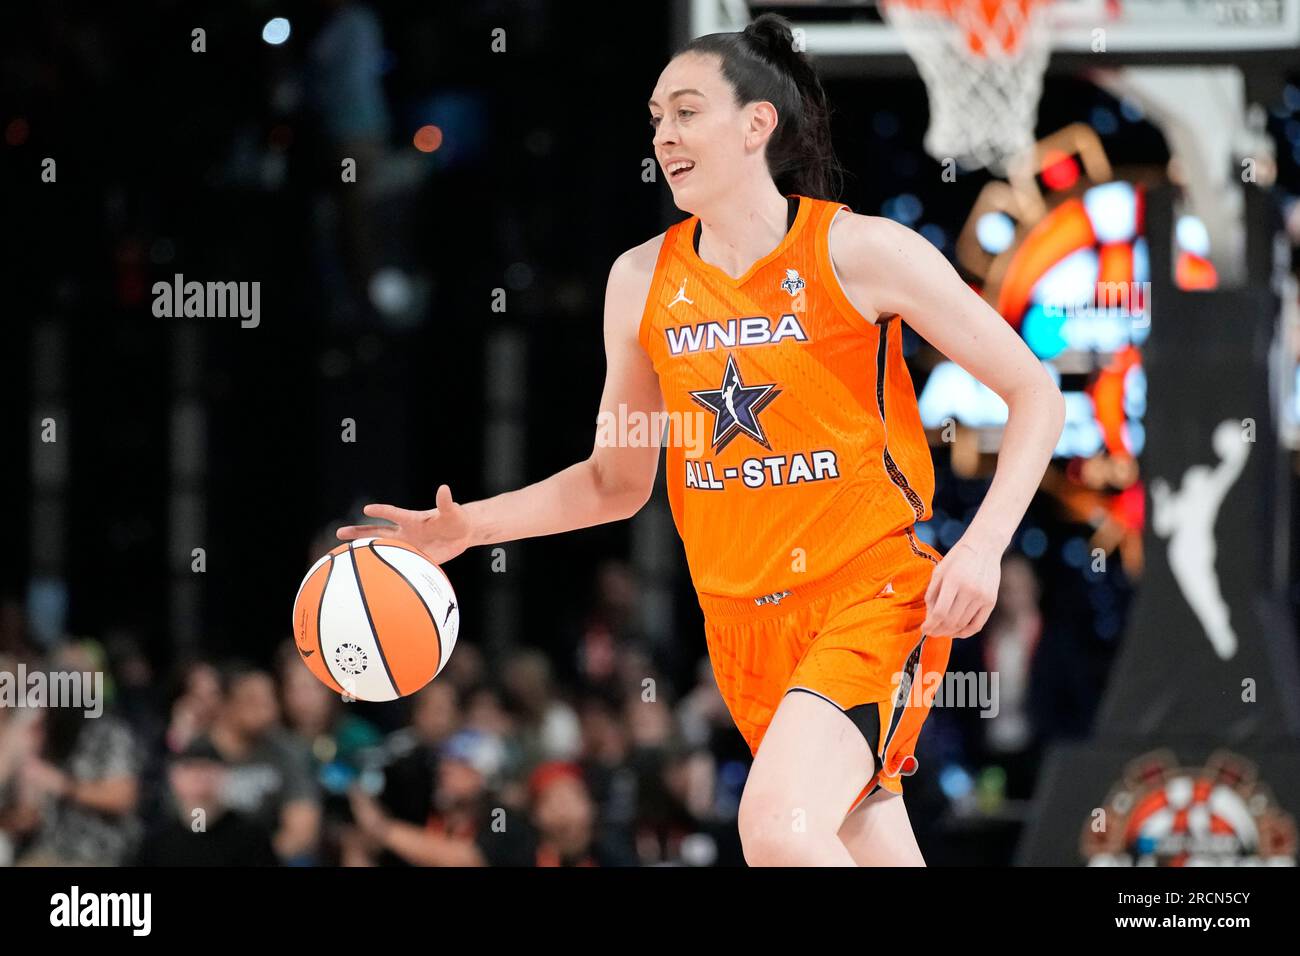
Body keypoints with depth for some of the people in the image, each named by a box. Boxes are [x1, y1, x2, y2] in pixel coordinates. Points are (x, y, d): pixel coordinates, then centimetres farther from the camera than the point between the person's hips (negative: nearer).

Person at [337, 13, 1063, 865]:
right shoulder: (642, 281, 5)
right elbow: (617, 481, 16)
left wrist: (984, 545, -17)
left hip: (873, 597, -5)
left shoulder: (859, 252, -9)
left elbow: (1033, 392, -5)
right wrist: (471, 527, 3)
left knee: (779, 830, -28)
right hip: (745, 624, 5)